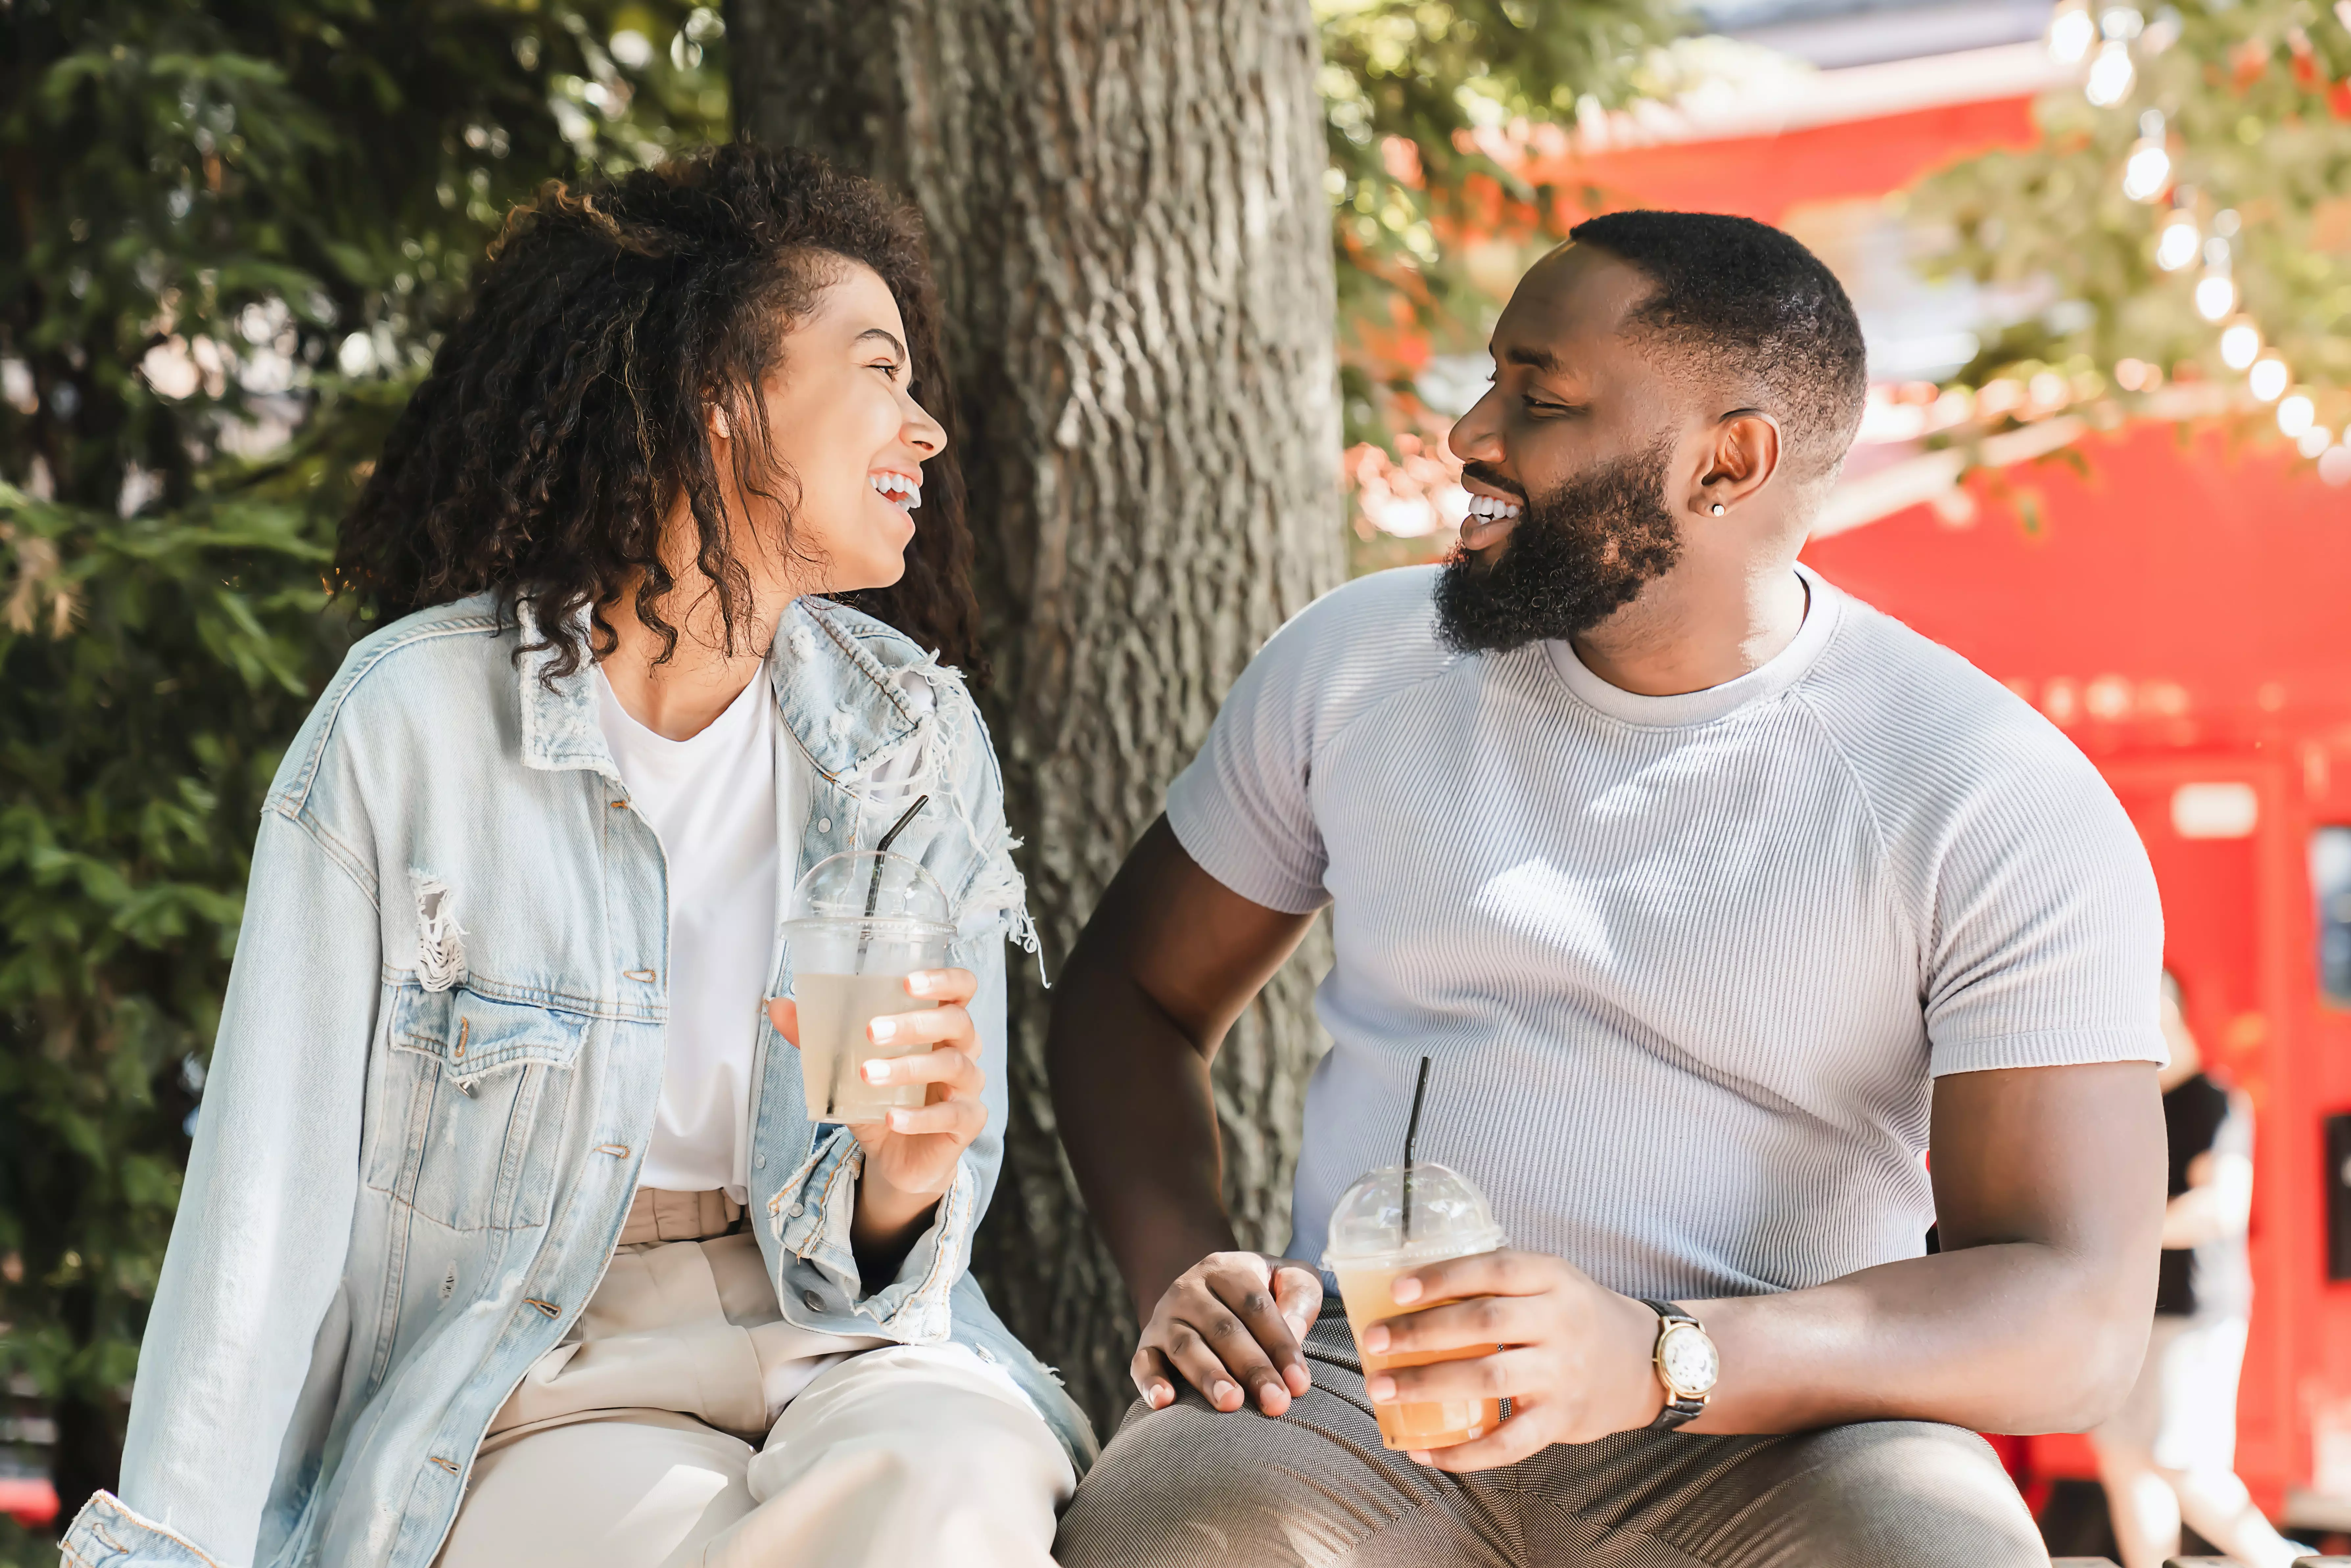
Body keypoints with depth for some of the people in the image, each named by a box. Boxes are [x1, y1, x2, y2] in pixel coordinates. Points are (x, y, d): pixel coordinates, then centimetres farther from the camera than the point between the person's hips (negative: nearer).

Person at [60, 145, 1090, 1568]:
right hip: (524, 1397, -2)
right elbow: (274, 1192, -10)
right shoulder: (411, 726, -12)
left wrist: (903, 1181, -21)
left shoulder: (915, 741, 0)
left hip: (822, 1336, 3)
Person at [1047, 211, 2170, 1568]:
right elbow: (1133, 994, 20)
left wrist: (1656, 1359, -28)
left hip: (1763, 1418, -1)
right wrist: (1181, 1272, -2)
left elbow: (2083, 1323, -12)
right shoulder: (1354, 665, 9)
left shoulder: (2003, 809, -4)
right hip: (1362, 1390, 2)